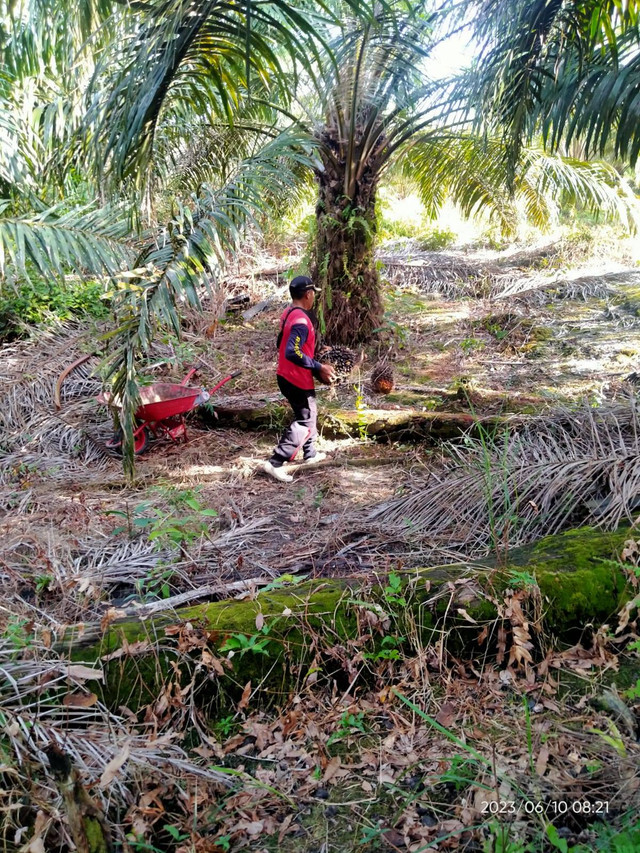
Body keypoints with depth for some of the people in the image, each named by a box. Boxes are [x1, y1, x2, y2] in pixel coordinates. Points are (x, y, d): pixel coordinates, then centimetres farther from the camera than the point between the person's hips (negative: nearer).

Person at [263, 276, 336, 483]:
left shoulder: (288, 314, 6)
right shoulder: (301, 321, -24)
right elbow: (292, 353, -33)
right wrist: (318, 367, -26)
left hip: (285, 376, 10)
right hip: (298, 380, -10)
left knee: (308, 414, 25)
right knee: (304, 422, 0)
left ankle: (310, 454, 40)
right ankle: (275, 463, -4)